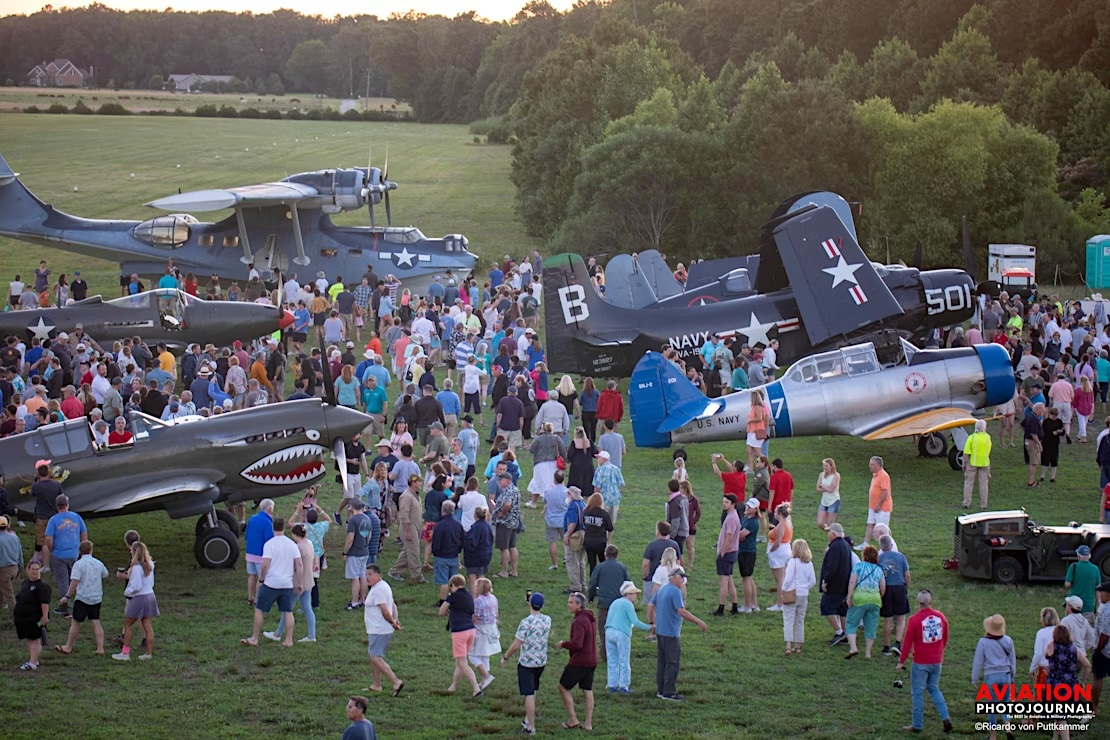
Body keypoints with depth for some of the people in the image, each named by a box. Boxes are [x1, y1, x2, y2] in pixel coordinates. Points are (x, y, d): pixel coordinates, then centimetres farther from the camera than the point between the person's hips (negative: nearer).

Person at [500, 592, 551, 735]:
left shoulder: (526, 622, -22)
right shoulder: (547, 620, -3)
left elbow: (516, 645, -21)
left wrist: (505, 657, -6)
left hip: (526, 663, -6)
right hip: (541, 662, 6)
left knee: (529, 694, -1)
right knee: (532, 691, 23)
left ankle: (530, 727, 2)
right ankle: (528, 720, 31)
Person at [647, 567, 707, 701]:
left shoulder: (661, 590, 11)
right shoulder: (676, 592, -18)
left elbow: (650, 605, 17)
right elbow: (681, 611, -26)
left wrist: (650, 622, 26)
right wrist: (698, 622, -23)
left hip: (660, 631, 9)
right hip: (671, 633, -9)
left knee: (661, 662, 14)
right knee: (673, 663, -3)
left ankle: (661, 690, 19)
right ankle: (669, 692, -1)